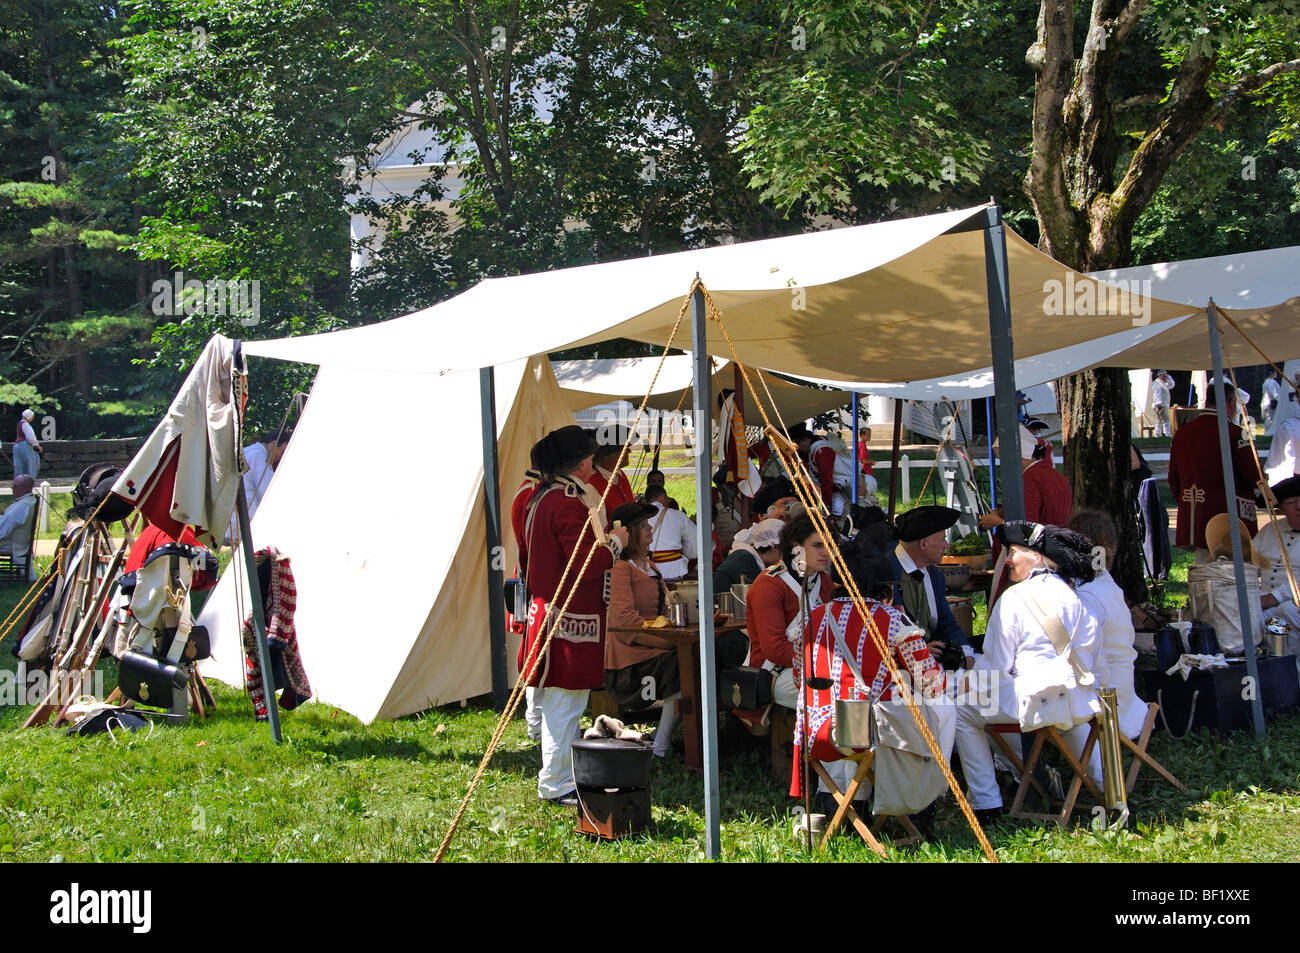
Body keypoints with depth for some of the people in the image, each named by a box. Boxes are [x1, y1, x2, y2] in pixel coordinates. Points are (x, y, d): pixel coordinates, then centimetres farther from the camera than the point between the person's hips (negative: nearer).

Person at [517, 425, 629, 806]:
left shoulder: (541, 497, 12)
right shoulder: (570, 505, -20)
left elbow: (527, 558, 20)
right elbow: (587, 565, -24)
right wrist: (615, 542, -8)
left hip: (547, 611, 11)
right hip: (569, 620, -10)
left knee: (558, 702, 18)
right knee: (565, 702, -3)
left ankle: (558, 775, 28)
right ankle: (557, 785, 4)